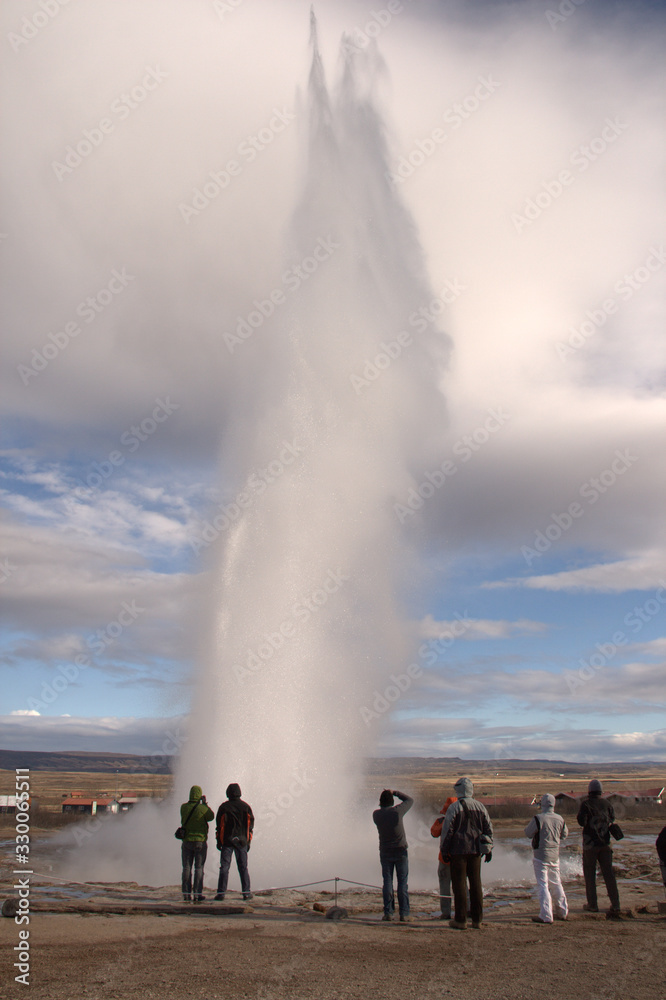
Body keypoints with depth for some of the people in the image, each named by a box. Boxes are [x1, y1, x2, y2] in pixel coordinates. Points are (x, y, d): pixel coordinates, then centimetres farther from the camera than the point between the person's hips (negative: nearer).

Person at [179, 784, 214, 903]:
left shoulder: (183, 807, -3)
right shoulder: (203, 808, -13)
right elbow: (211, 817, 5)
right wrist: (205, 803, 12)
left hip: (186, 841, 3)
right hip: (200, 841, -3)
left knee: (186, 868, 8)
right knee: (199, 868, 3)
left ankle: (186, 894, 8)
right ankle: (197, 894, 3)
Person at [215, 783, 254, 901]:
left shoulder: (224, 807, -2)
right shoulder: (246, 807, 3)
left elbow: (219, 824, -1)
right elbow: (251, 823, 5)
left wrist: (219, 841, 6)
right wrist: (248, 841, 11)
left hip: (227, 841, -1)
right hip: (242, 841, 2)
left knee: (224, 867, 3)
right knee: (243, 867, 8)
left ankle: (221, 892, -1)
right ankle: (246, 892, 6)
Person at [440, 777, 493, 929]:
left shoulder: (454, 807, -9)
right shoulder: (480, 807, 5)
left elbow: (447, 830, -9)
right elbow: (488, 829, 8)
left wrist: (444, 850, -2)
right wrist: (489, 849, 16)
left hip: (458, 850, -4)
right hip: (476, 850, 4)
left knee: (459, 883, 1)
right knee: (476, 883, 11)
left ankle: (460, 920, 3)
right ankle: (477, 919, 15)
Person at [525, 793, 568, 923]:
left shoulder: (538, 819, -18)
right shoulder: (559, 819, -1)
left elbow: (528, 833, -9)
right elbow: (564, 834, 13)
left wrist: (530, 823, 9)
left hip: (541, 855, -5)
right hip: (555, 855, 6)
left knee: (542, 885, -2)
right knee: (556, 884, 19)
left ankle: (546, 916, -6)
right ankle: (562, 912, 29)